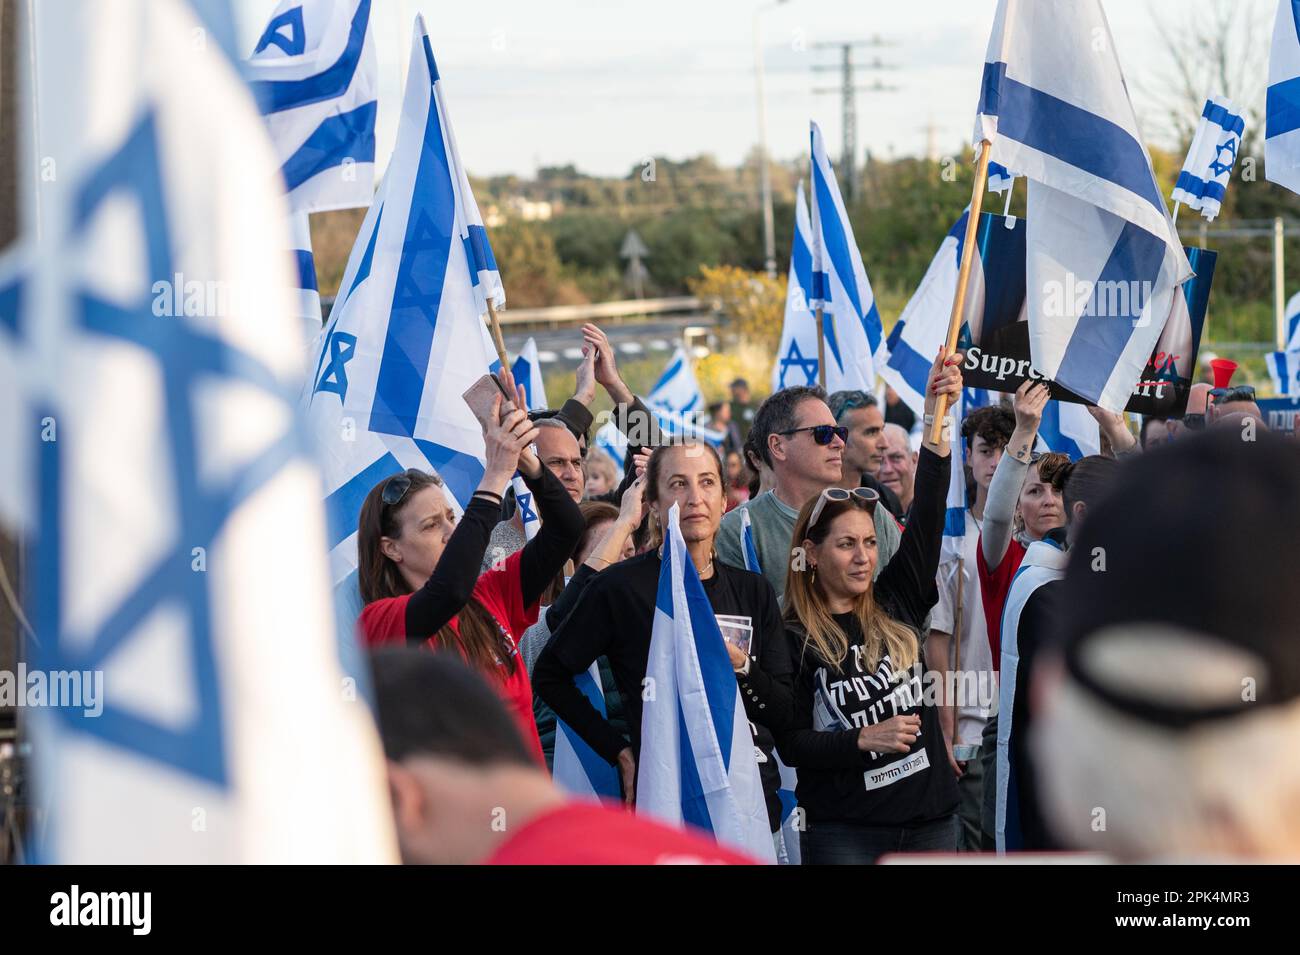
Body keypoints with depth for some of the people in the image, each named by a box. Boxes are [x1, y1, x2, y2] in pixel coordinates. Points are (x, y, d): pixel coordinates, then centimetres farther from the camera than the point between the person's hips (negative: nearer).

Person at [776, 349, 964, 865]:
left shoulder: (896, 607, 7)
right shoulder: (794, 638, -3)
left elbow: (926, 516, -1)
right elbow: (790, 741, -6)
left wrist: (936, 419, -10)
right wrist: (863, 740, -19)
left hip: (930, 817, 4)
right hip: (844, 831, -4)